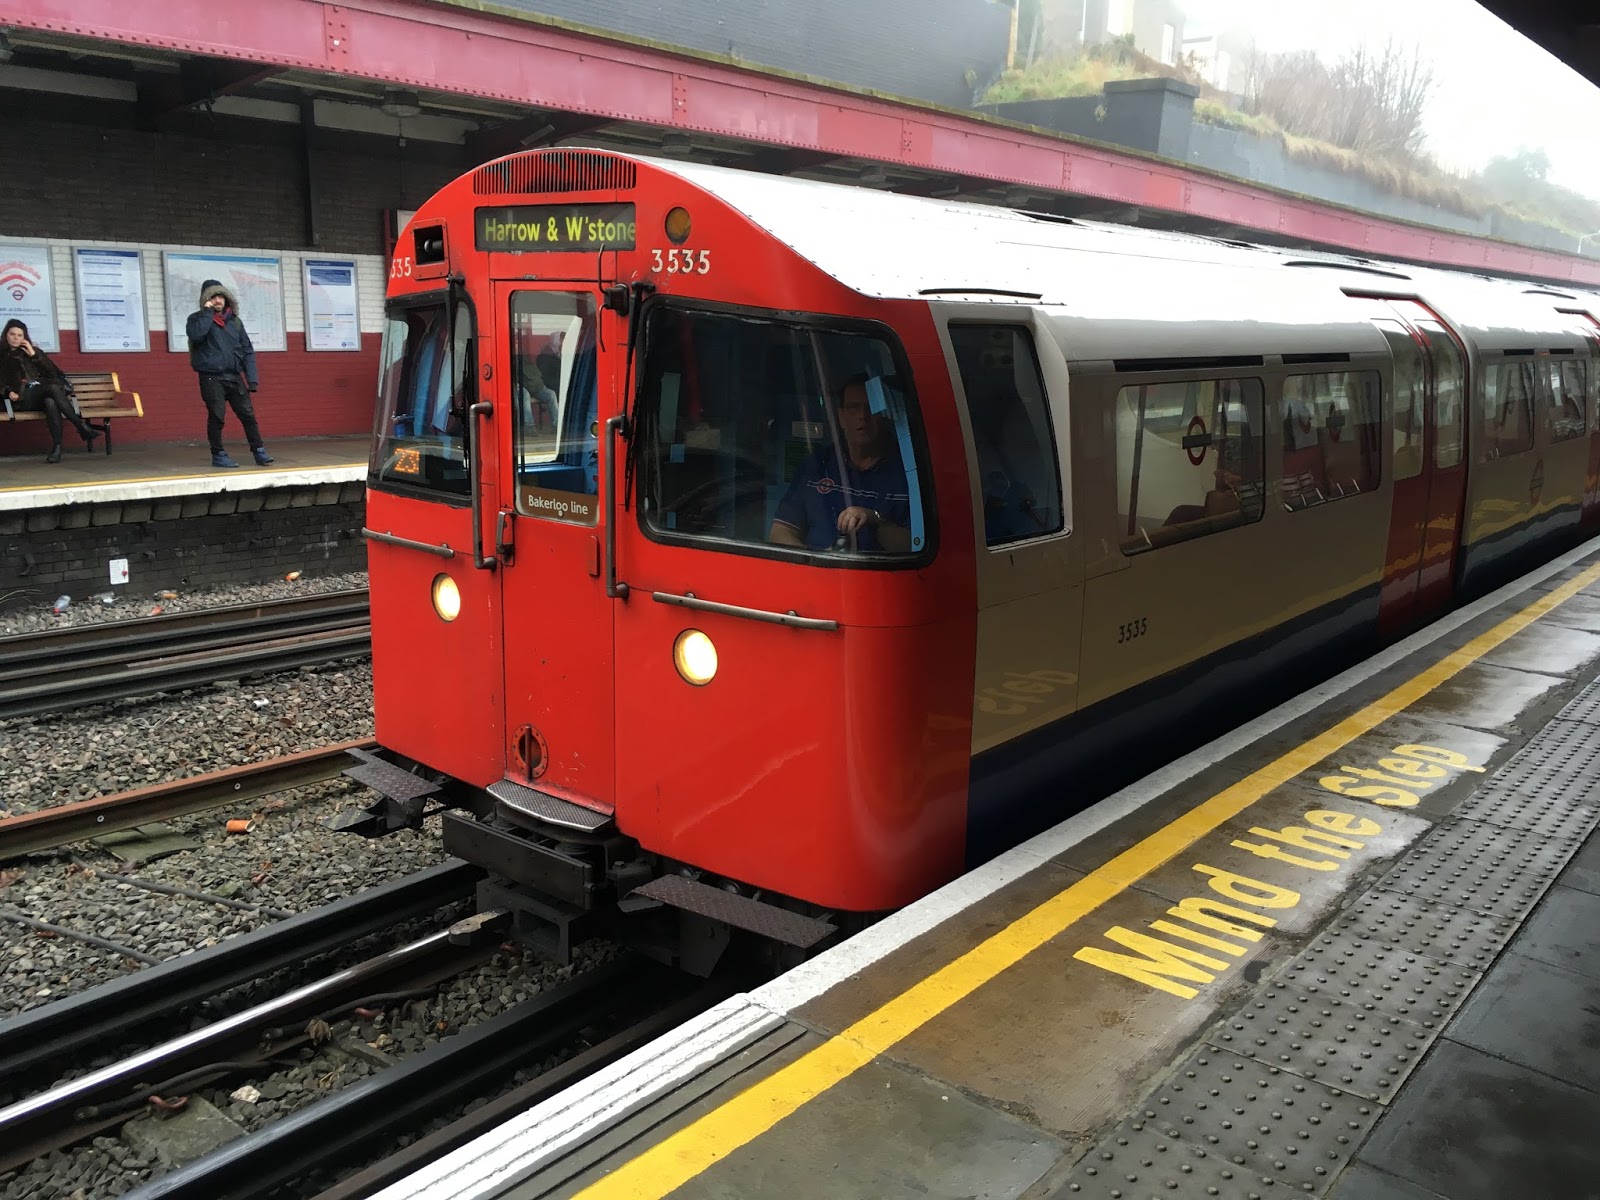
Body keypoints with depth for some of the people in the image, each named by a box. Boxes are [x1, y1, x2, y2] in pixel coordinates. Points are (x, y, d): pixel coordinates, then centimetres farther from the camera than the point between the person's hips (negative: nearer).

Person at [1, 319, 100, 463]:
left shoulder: (33, 351, 23)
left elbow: (52, 371, 11)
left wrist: (34, 355, 3)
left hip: (43, 395, 2)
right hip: (22, 399, -2)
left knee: (50, 402, -38)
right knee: (53, 387, -34)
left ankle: (57, 446, -46)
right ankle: (82, 427, -41)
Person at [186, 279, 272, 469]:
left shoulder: (235, 321, 11)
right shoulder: (197, 319, 2)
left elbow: (247, 351, 10)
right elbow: (196, 335, -22)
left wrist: (252, 379, 2)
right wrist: (207, 312, -14)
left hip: (234, 377, 3)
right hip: (211, 378, -3)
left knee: (248, 414, -1)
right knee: (216, 417, -2)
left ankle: (259, 451, 6)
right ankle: (218, 455, 8)